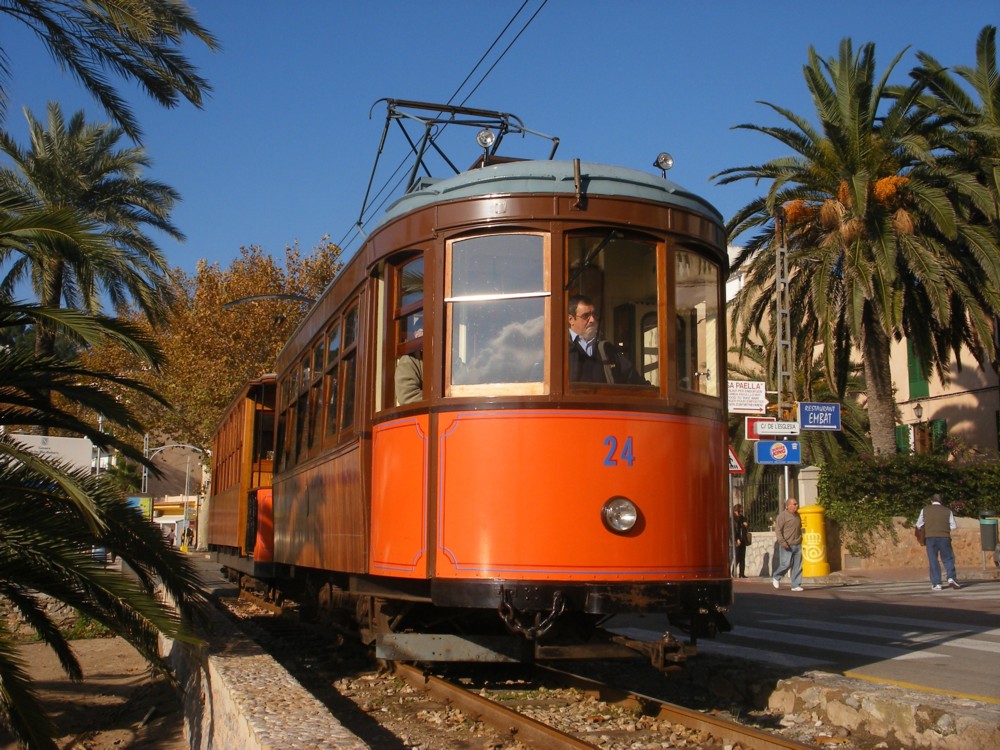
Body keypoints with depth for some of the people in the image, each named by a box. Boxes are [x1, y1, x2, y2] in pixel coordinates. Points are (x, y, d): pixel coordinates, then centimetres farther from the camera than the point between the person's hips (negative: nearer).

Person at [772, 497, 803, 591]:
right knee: (786, 564, -9)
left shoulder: (798, 515, 14)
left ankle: (796, 585, 9)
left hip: (797, 545, 6)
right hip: (787, 546, -6)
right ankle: (776, 577, 16)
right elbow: (778, 529, -12)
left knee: (797, 566, 3)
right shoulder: (783, 515, -7)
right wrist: (782, 541, -21)